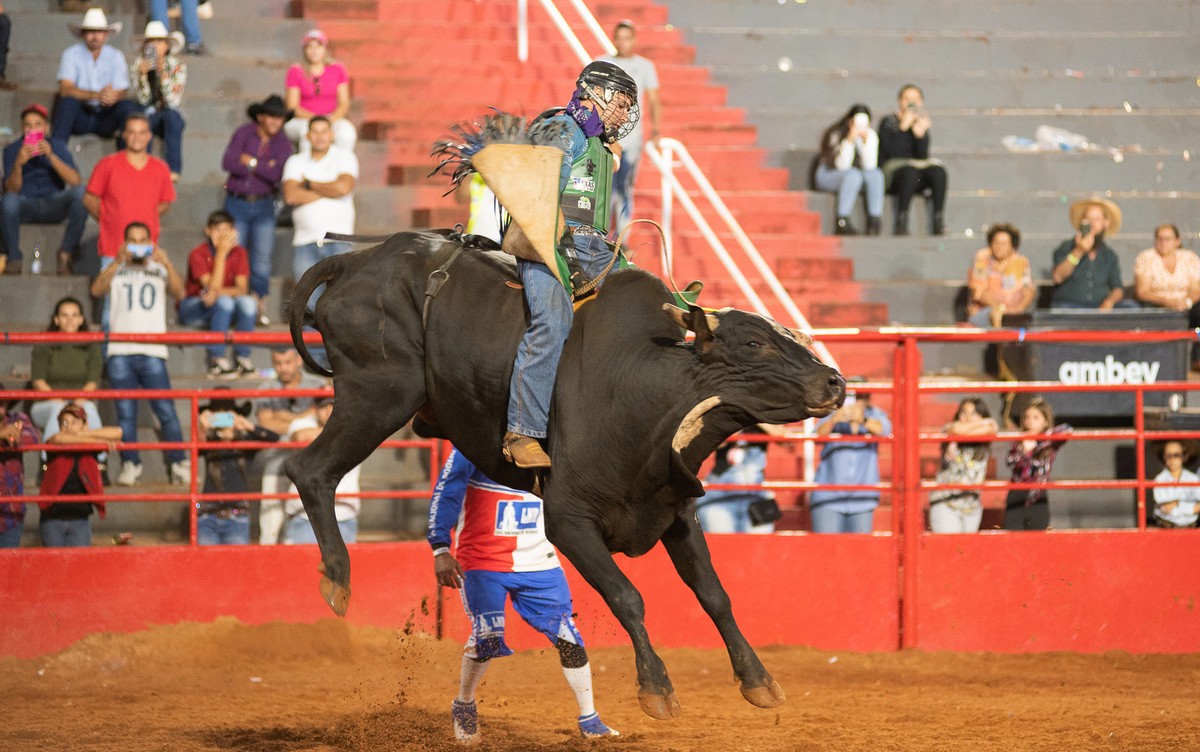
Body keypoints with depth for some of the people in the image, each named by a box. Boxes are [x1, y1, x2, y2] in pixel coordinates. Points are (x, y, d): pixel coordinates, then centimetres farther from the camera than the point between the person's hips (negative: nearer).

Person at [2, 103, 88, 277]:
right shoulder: (12, 150, 1)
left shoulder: (58, 148, 3)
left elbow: (75, 181, -13)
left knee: (80, 193, -29)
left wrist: (51, 156, -23)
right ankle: (14, 259, -20)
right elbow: (12, 189, -10)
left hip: (54, 207, 1)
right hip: (26, 207, -1)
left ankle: (66, 254, -22)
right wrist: (19, 164, -28)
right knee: (8, 201, -36)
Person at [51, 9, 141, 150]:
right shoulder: (71, 54, -2)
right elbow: (65, 89, -16)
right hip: (80, 116, -1)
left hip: (106, 117, 1)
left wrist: (113, 96, -33)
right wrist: (96, 95, -32)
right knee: (68, 101, -31)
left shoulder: (116, 56, 3)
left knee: (129, 106, -26)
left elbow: (122, 93, -5)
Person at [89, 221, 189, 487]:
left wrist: (166, 263, -18)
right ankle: (130, 466, 2)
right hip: (120, 352, 1)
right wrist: (118, 261, -17)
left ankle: (180, 465, -5)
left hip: (153, 353, -1)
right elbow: (97, 289, -4)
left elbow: (179, 293, -3)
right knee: (125, 413, -1)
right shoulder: (117, 271, 14)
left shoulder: (159, 270, 14)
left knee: (166, 412, -8)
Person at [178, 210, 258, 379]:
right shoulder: (198, 254, -14)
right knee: (224, 302, -35)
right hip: (193, 311, -4)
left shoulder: (239, 253, -2)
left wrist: (218, 292, -31)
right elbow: (213, 287, -24)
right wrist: (221, 253, -25)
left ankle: (242, 358, -21)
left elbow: (242, 289, -12)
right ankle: (216, 361, -34)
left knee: (248, 302, -27)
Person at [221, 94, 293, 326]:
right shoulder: (243, 134, -2)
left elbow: (278, 174, -12)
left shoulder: (282, 144, 3)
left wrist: (251, 163, -15)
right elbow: (228, 163, -16)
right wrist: (264, 168, -16)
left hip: (263, 205, 2)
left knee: (262, 257, 0)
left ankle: (259, 305, 5)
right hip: (237, 203, -2)